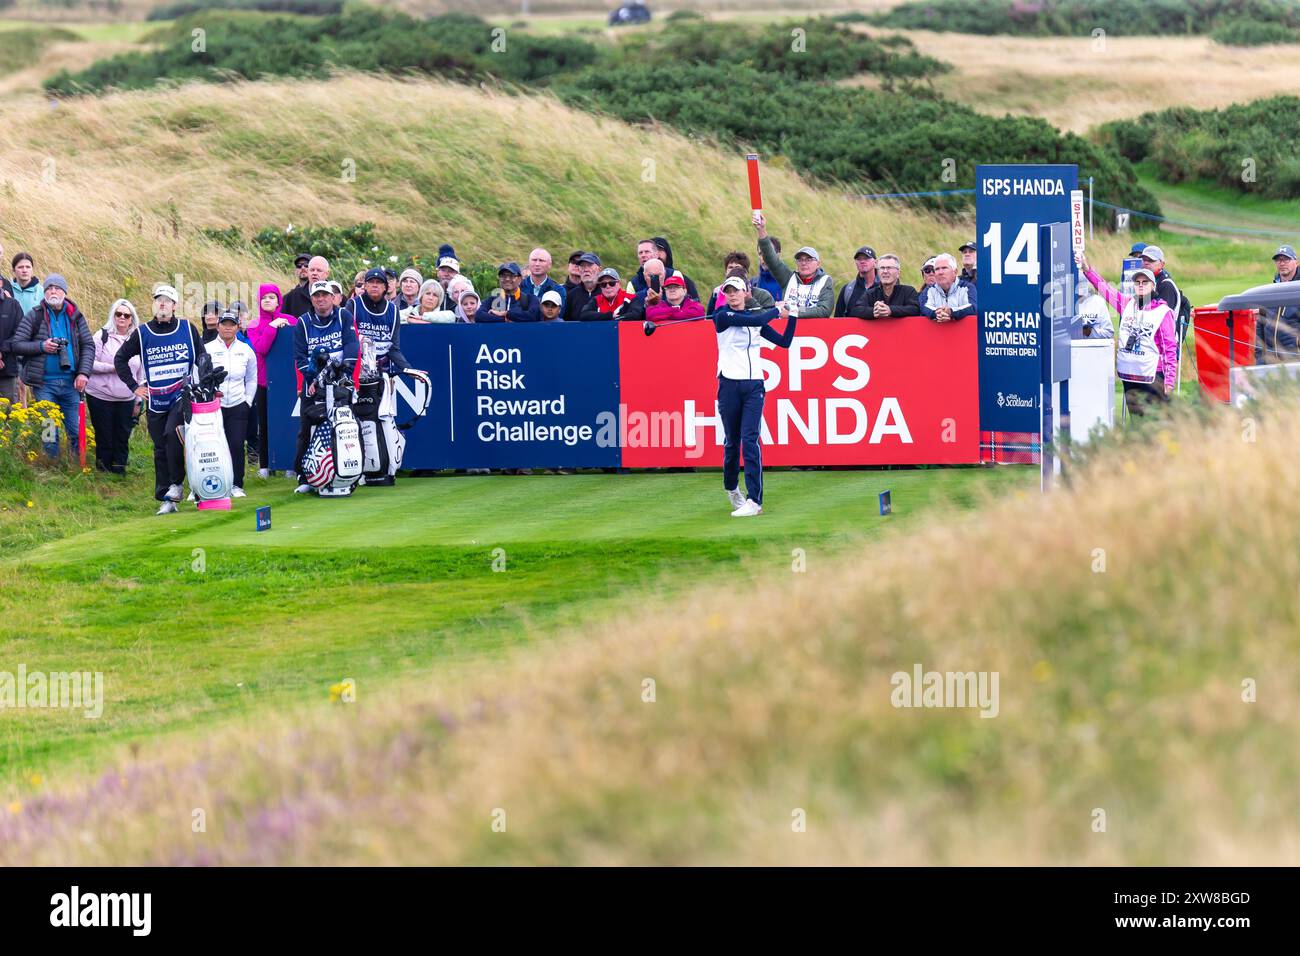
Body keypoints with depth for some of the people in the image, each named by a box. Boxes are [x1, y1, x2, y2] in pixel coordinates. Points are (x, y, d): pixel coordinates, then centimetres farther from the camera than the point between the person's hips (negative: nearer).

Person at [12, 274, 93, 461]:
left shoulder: (75, 317, 7)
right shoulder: (34, 316, 0)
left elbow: (88, 345, 7)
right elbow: (16, 345, -1)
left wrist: (84, 373, -7)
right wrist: (41, 346, -16)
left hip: (70, 382, 2)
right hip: (44, 383, -2)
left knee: (77, 431, 3)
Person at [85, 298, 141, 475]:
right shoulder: (103, 336, -2)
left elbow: (140, 375, 16)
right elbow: (90, 363, -7)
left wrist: (138, 401, 14)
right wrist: (113, 367, -19)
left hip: (126, 400, 3)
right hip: (101, 398, -3)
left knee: (123, 439, 1)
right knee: (104, 439, 0)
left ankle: (119, 471, 10)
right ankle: (103, 472, 11)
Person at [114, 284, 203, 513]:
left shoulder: (187, 329, 3)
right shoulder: (142, 333, 4)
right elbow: (120, 359, 13)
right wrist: (134, 386, 7)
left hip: (183, 396, -2)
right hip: (155, 401, 2)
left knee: (172, 433, -25)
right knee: (160, 450, 3)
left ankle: (176, 483, -10)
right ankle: (166, 499, 8)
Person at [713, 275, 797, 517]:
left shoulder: (756, 318, 13)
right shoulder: (722, 316, -1)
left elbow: (784, 341, 16)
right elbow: (755, 321, -14)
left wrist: (791, 316, 8)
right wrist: (777, 311, 0)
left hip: (754, 385, 1)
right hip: (729, 385, -1)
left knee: (750, 439, -11)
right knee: (732, 441, 5)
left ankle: (754, 500, -17)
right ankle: (731, 488, 31)